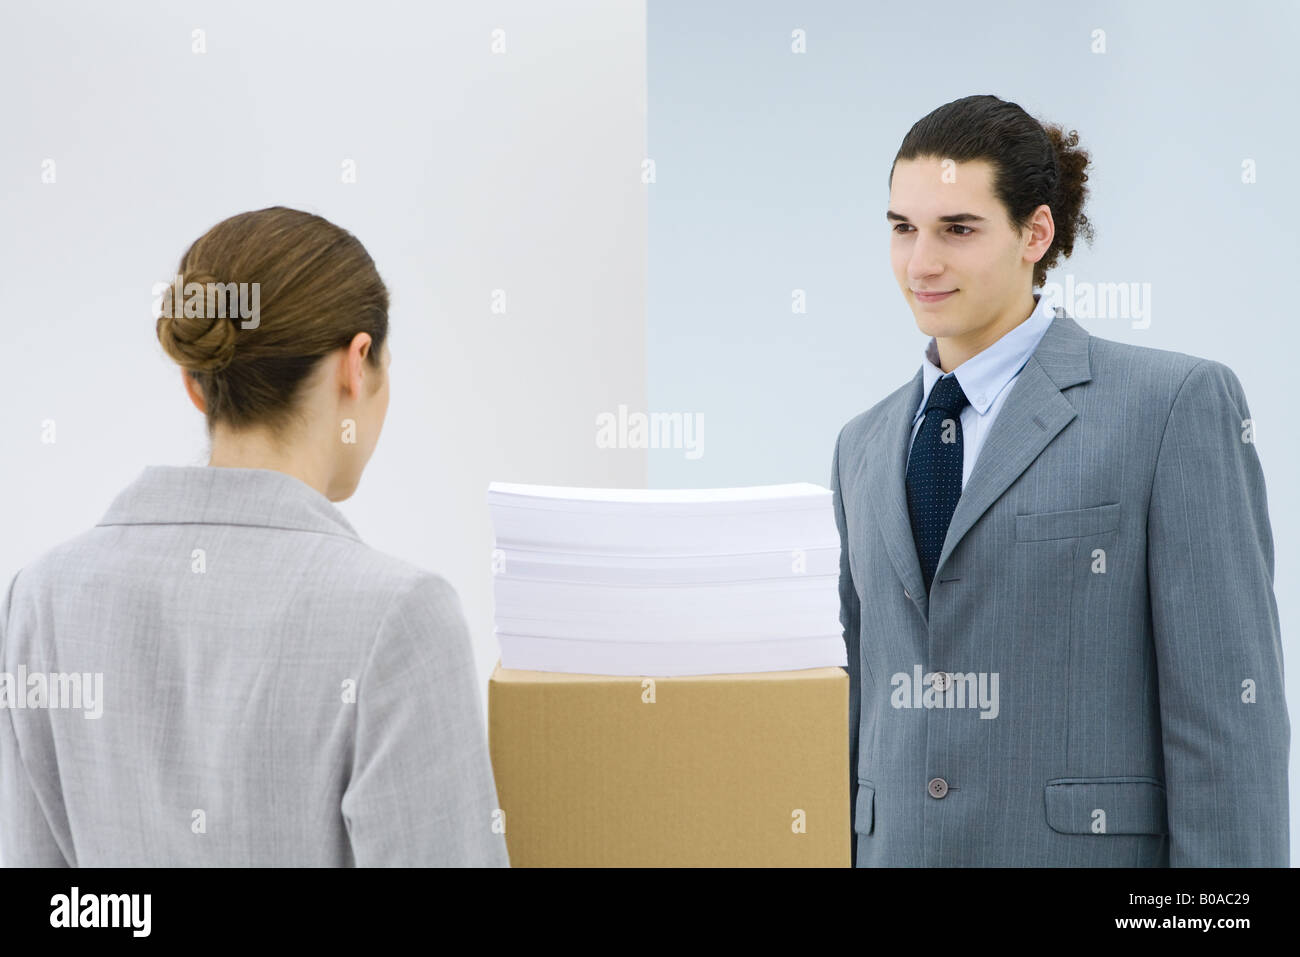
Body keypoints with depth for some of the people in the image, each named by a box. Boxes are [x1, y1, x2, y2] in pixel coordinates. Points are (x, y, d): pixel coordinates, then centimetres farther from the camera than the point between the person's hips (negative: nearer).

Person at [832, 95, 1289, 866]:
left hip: (1091, 846, -5)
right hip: (897, 846, 5)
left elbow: (1227, 707, -9)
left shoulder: (1178, 404, -4)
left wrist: (1229, 856, -13)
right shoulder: (865, 446, 14)